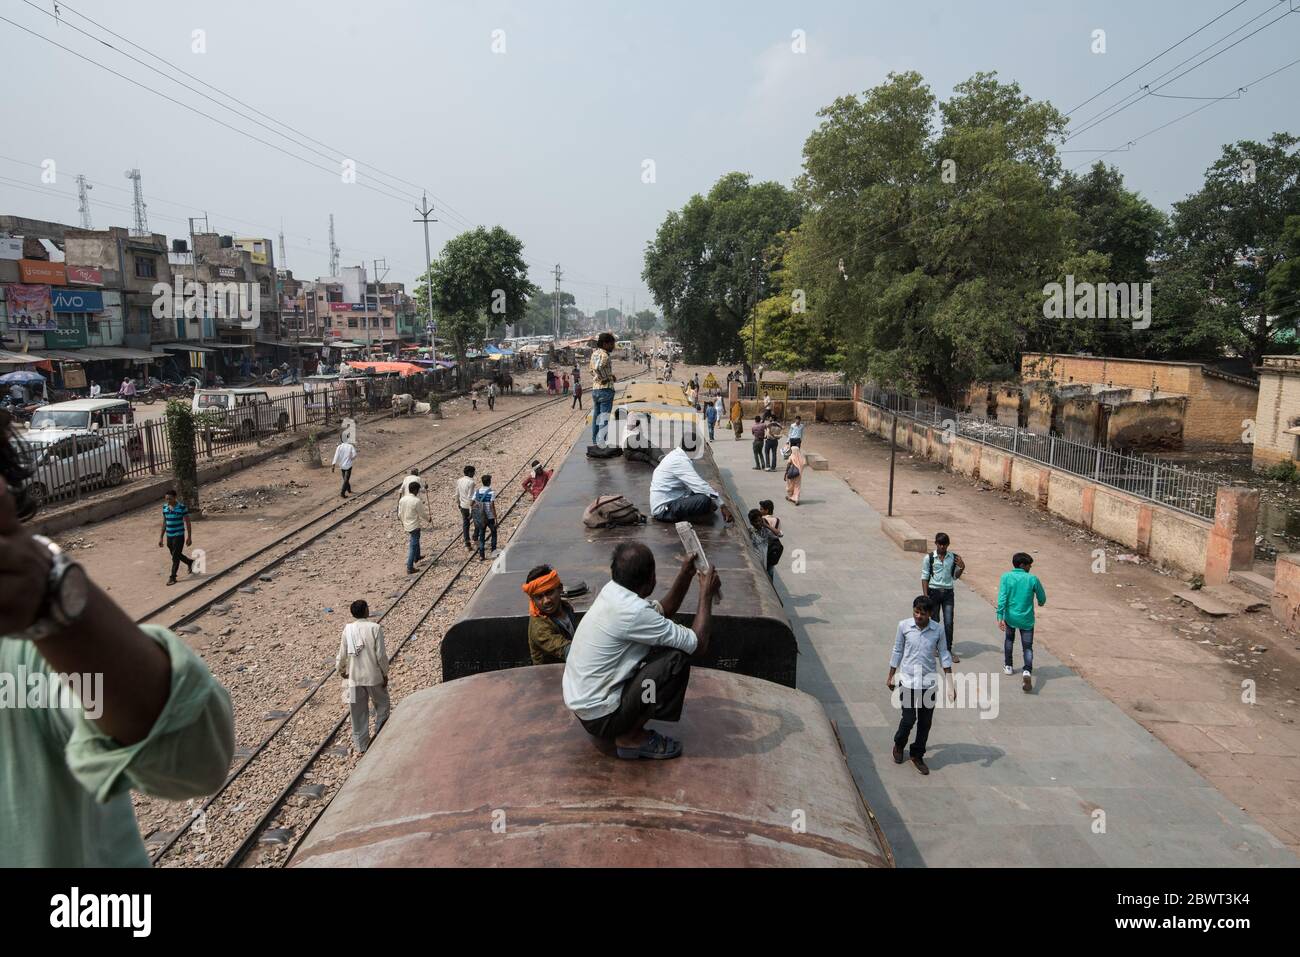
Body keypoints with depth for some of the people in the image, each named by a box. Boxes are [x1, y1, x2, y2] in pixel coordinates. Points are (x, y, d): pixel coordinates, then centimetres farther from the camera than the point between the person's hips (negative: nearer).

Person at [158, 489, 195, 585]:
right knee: (176, 555, 17)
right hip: (169, 536, 6)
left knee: (175, 557, -3)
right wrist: (161, 537, 11)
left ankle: (173, 577, 7)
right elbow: (164, 523, 12)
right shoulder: (165, 507, 3)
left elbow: (187, 522, -7)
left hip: (179, 536, -6)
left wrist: (189, 537, -7)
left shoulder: (182, 507, -12)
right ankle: (189, 562, 43)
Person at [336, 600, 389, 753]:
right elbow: (381, 654, -14)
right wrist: (385, 673, -1)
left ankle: (361, 746, 23)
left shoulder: (348, 629, -6)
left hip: (354, 677, 3)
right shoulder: (375, 628, -14)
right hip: (374, 676, -3)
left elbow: (343, 654, 0)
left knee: (358, 712, 14)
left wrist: (341, 669, 20)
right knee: (382, 705, 21)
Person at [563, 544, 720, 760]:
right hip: (599, 717, -9)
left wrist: (686, 573, 3)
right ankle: (631, 738, -2)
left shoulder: (612, 590, -2)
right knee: (677, 657, -14)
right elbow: (699, 645, -20)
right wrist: (706, 594, -10)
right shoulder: (633, 612, -28)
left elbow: (664, 610, 16)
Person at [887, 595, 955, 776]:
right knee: (908, 719, 1)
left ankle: (918, 756, 28)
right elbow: (897, 651, 3)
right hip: (908, 681, -1)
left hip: (929, 682, 1)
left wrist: (950, 683, -2)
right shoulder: (904, 626, -9)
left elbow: (943, 654, 2)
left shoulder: (938, 629, -8)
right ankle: (899, 745, 32)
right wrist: (891, 676, 9)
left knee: (925, 722, 9)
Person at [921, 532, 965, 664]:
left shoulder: (954, 557, 2)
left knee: (949, 622, -3)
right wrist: (925, 595, -7)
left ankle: (948, 649, 5)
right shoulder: (929, 558, -4)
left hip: (948, 592, 1)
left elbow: (956, 576, 12)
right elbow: (925, 577, -2)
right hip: (934, 592, -1)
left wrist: (961, 568, -8)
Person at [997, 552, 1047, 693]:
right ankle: (1027, 671, -18)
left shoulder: (1006, 577, -8)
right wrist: (1041, 603, 28)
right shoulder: (1033, 579, -8)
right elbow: (1042, 598, 4)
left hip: (1010, 617, 1)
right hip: (1026, 619, -1)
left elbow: (1002, 598, -16)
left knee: (1008, 640, 26)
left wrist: (1000, 617, -17)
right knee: (1027, 647, 5)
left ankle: (1007, 666, 37)